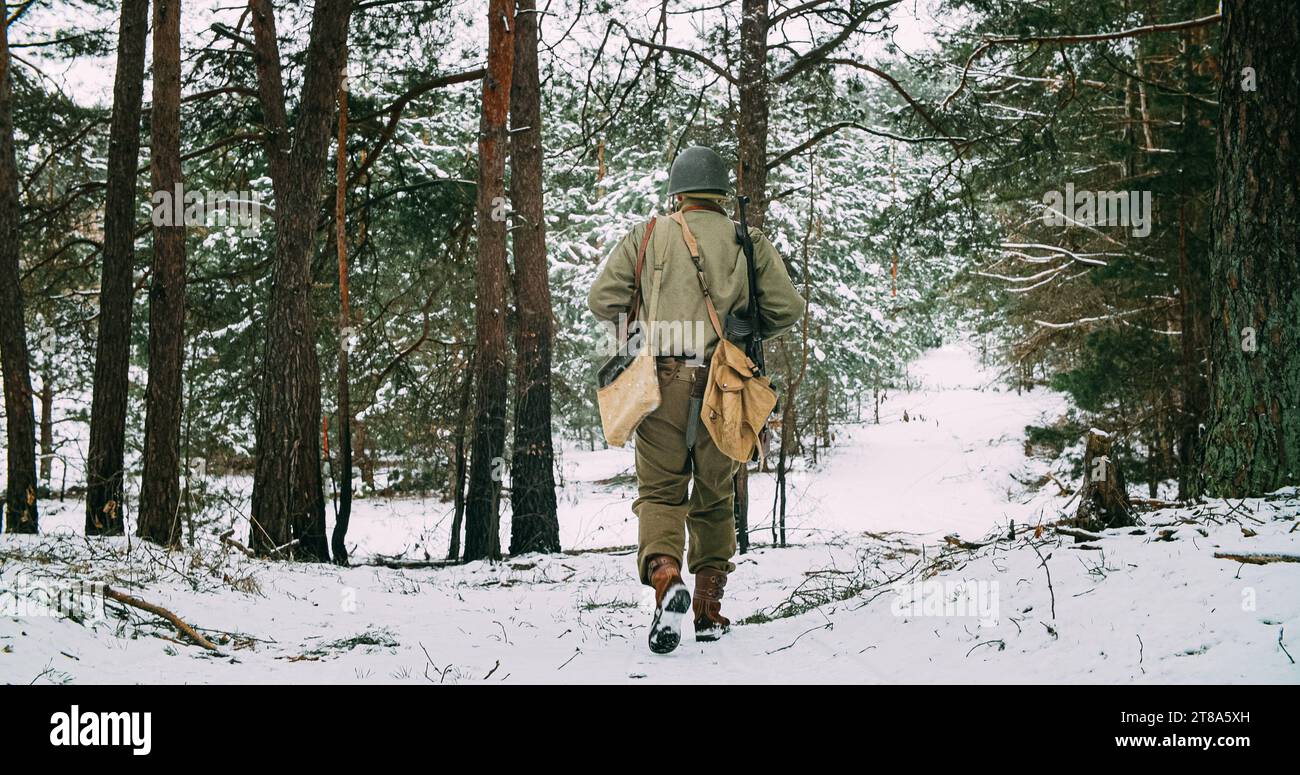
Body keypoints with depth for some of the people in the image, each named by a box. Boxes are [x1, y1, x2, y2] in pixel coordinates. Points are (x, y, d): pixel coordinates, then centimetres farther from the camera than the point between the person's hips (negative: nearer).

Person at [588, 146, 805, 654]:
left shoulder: (647, 236, 6)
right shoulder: (749, 243, 8)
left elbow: (602, 300, 2)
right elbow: (788, 308, 4)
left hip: (663, 380, -1)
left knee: (660, 490, 2)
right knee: (714, 497, 13)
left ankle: (664, 573, -26)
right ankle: (709, 610, 13)